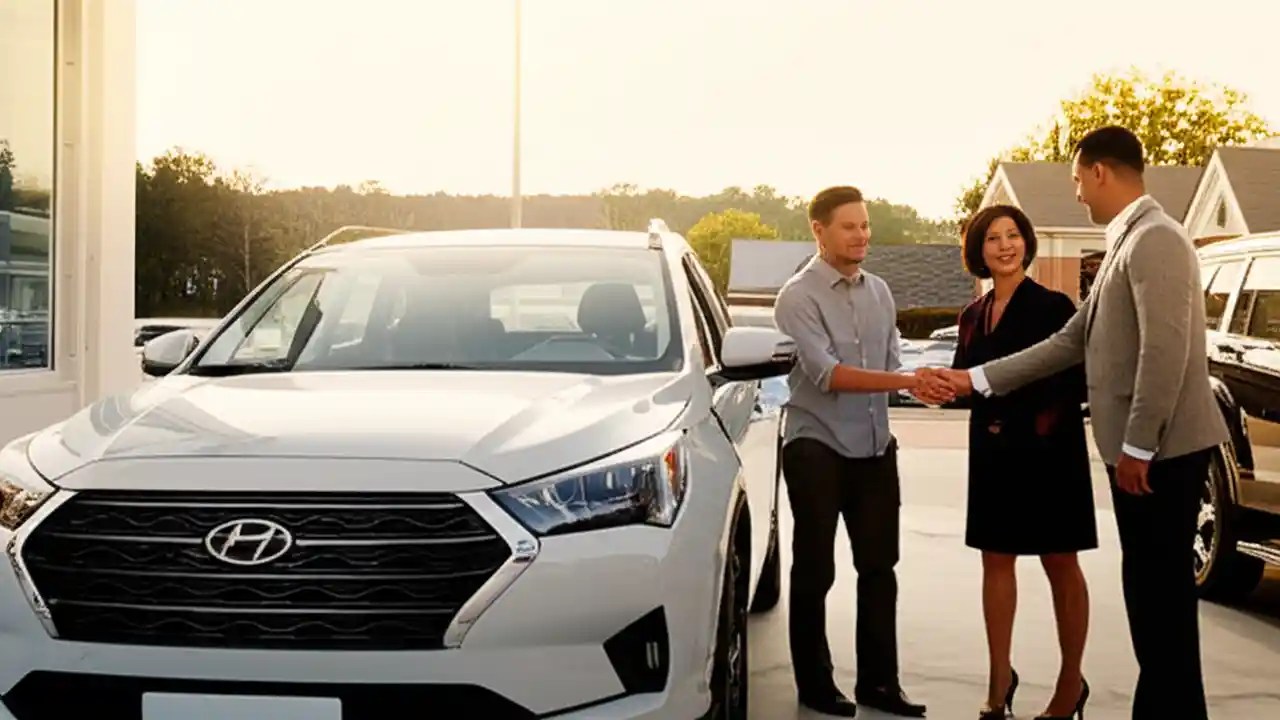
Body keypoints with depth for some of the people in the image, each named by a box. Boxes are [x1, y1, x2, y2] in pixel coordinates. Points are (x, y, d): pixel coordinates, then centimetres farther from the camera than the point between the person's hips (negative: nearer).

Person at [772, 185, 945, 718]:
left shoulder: (879, 292, 8)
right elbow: (825, 373, -22)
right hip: (817, 448, -6)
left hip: (874, 448, 6)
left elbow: (889, 364, 14)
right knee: (815, 572, 4)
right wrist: (907, 382, -28)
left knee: (879, 568, 9)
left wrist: (923, 386, -7)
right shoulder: (799, 296, -11)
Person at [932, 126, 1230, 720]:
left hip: (1162, 448, -10)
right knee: (1148, 586, 13)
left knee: (1163, 588, -3)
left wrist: (1137, 446, -20)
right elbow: (1071, 342, 19)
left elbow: (1166, 350, -22)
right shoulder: (1125, 243, 18)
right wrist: (977, 379, 17)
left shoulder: (1154, 238, -14)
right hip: (1139, 447, 10)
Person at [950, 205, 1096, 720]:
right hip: (993, 450, 6)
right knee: (996, 560, 9)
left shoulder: (1052, 306, -9)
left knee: (1060, 563, 4)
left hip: (1047, 448, -6)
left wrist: (1049, 418, -19)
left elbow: (1081, 376, -13)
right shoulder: (973, 314, 9)